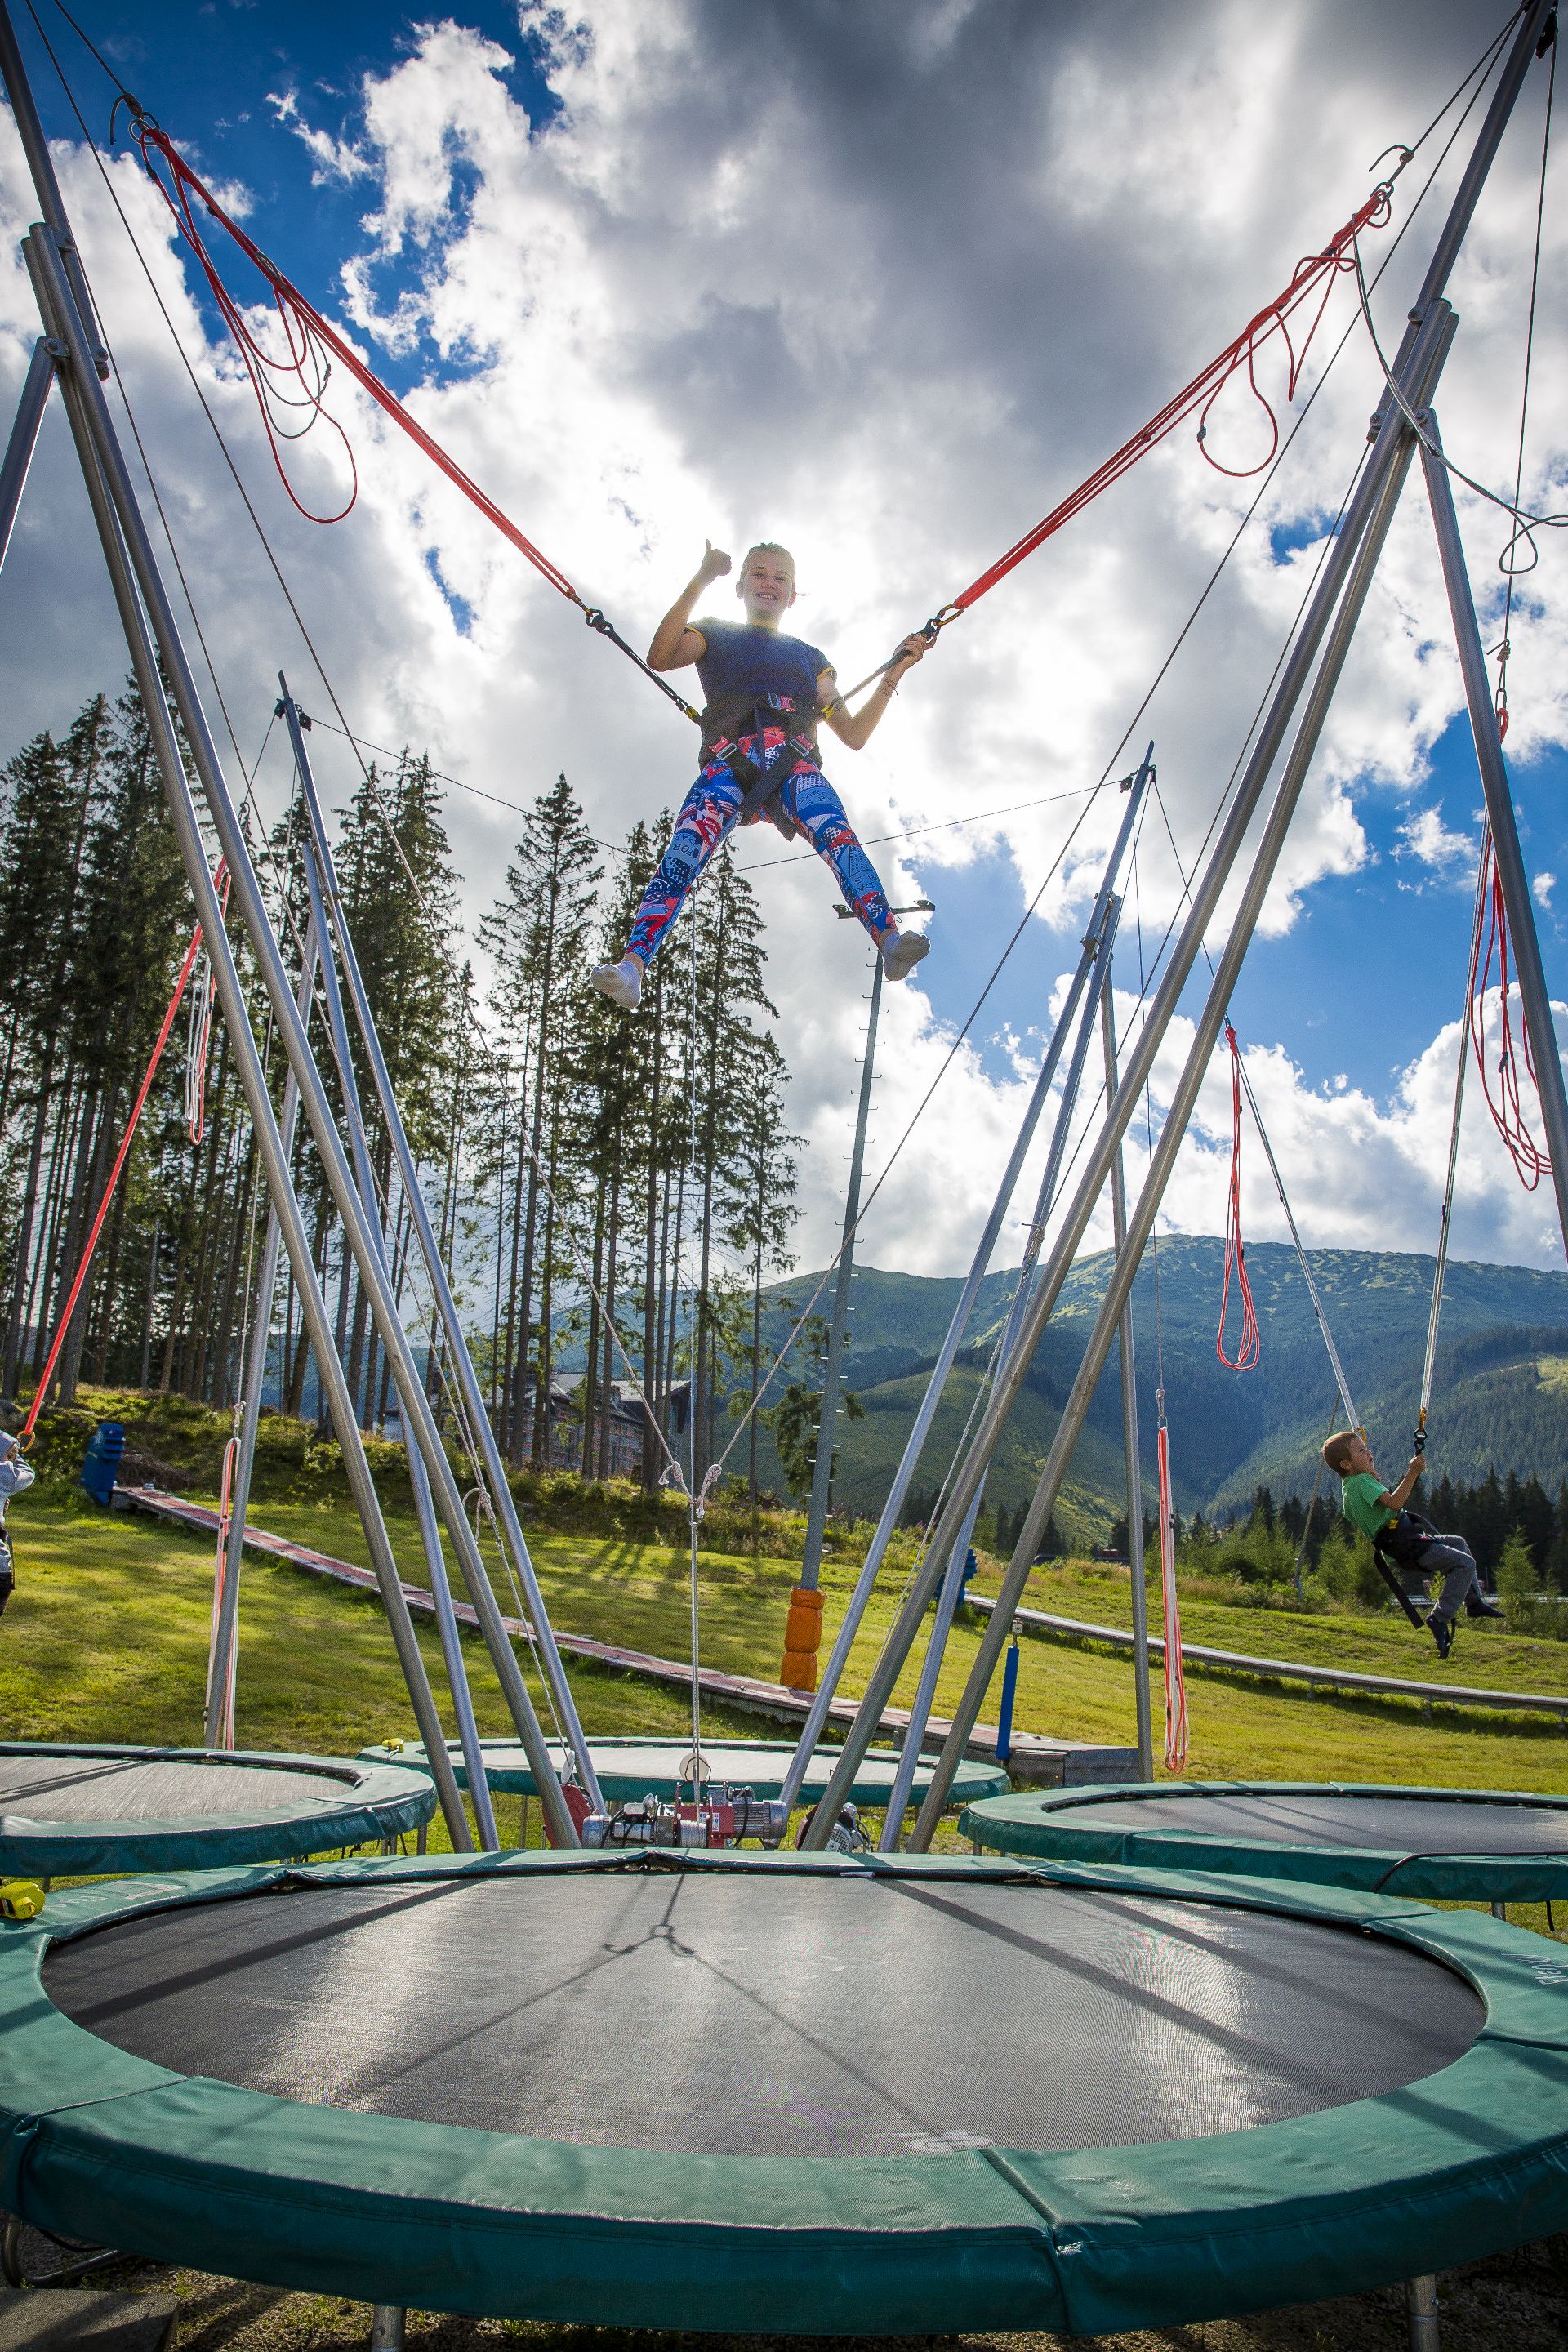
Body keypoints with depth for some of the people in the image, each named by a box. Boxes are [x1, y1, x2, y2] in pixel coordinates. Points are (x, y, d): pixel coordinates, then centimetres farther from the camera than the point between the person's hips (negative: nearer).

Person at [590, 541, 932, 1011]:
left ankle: (890, 942, -52)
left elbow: (854, 734, 26)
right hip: (729, 763, -1)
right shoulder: (716, 636, 29)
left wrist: (893, 675, 16)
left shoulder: (809, 657, 35)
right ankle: (631, 968, -44)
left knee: (838, 837, -32)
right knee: (683, 852, -30)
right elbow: (660, 658, 6)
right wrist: (701, 580, 1)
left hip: (795, 765, 1)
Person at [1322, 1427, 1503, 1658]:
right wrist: (1413, 1472, -30)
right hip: (1406, 1548, -11)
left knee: (1458, 1543, 27)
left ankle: (1475, 1602, 31)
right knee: (1465, 1563, -16)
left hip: (1407, 1540, 11)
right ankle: (1439, 1618, -17)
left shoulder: (1351, 1484, 13)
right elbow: (1395, 1502, -33)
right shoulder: (1362, 1481, -19)